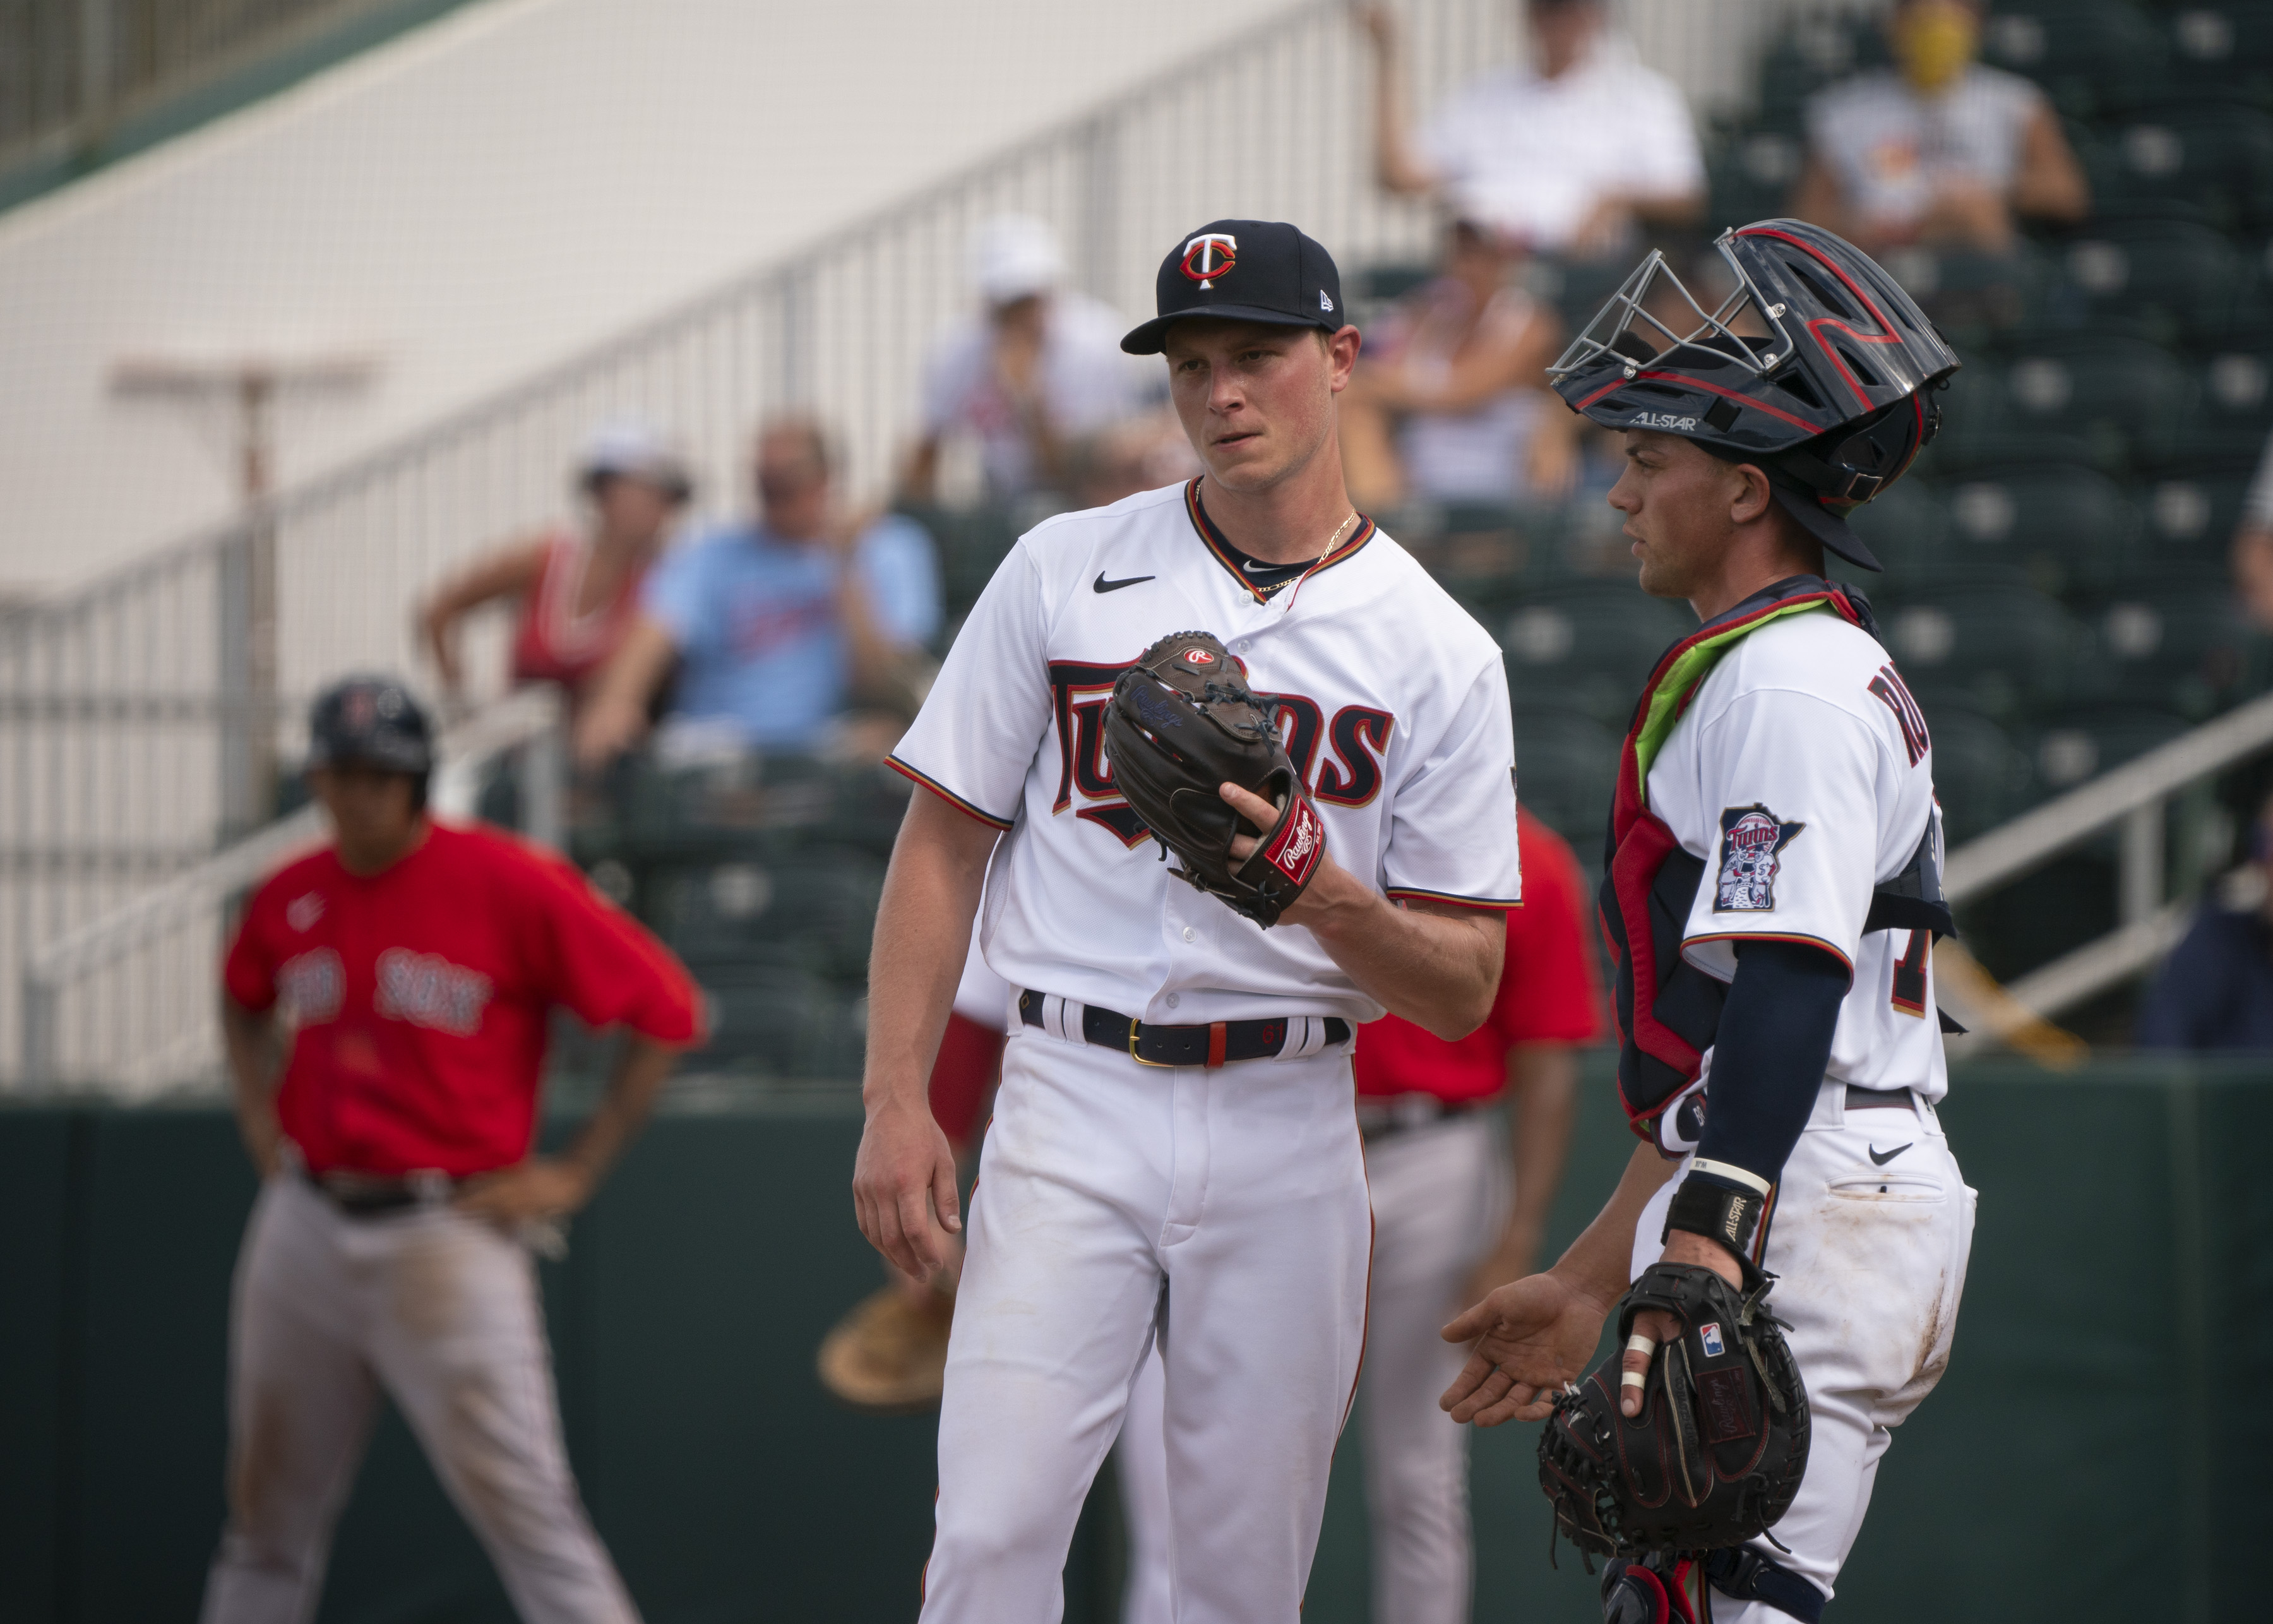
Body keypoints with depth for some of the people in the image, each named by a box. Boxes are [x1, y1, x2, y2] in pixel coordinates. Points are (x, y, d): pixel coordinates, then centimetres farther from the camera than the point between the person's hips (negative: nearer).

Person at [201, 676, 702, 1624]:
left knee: (523, 1506, -12)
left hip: (445, 1239, -5)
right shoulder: (290, 899, 7)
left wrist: (575, 1174, -9)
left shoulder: (510, 885, -10)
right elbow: (245, 1004, 31)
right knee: (268, 1517, 12)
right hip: (304, 1231, 5)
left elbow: (665, 1012, -8)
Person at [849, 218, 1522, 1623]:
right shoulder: (1063, 574, 5)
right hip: (1074, 1106, 0)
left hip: (1288, 1135, 1)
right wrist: (897, 1101, -4)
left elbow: (1465, 991, 1)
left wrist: (1323, 897, -19)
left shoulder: (1440, 654, 3)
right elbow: (946, 841, 7)